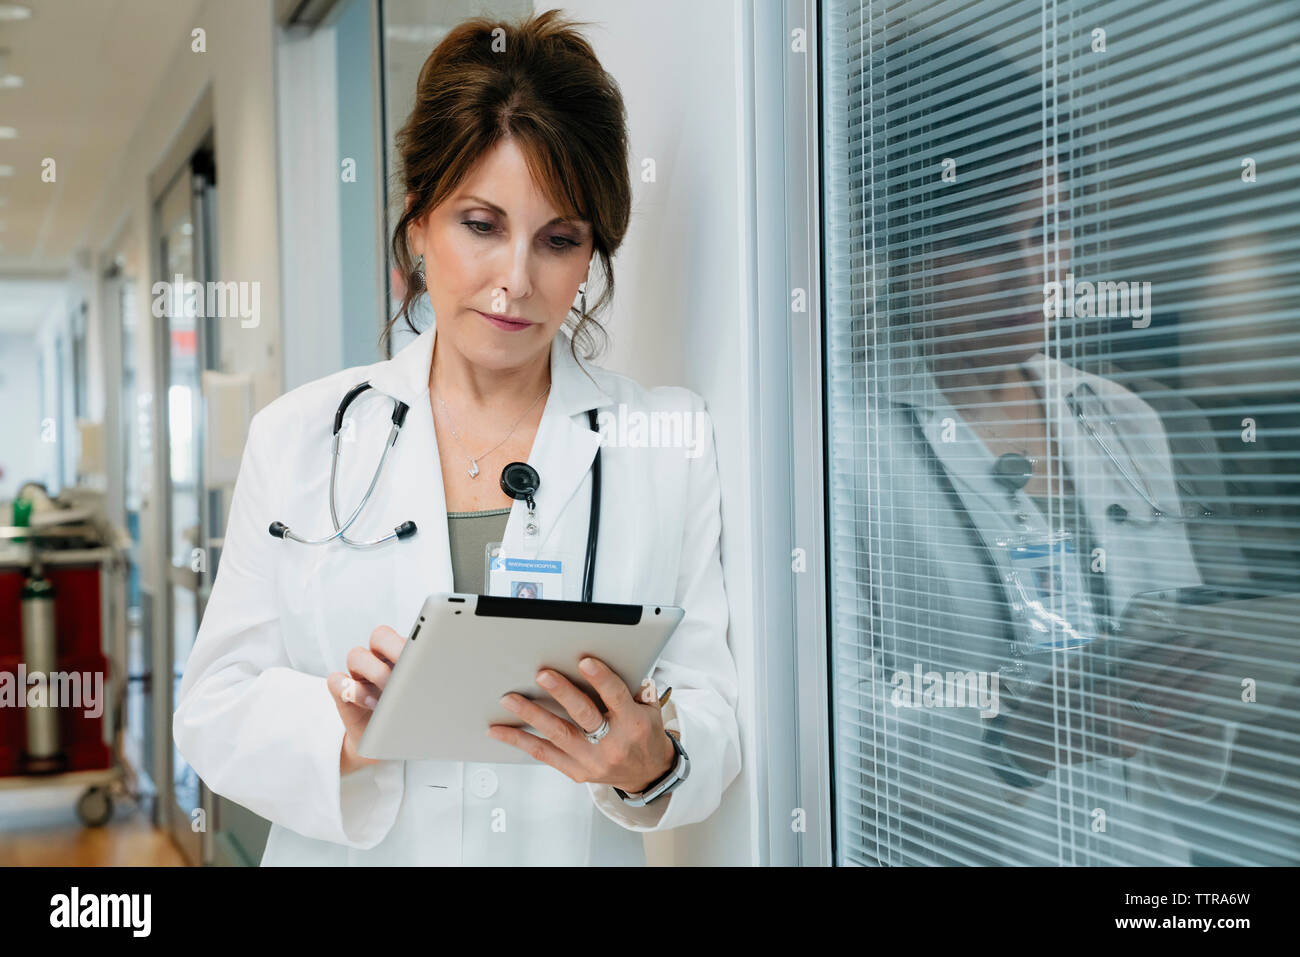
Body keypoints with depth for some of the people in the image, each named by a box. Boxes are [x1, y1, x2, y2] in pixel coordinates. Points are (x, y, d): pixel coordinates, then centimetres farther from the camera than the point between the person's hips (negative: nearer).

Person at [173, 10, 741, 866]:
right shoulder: (300, 436, 4)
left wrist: (651, 762, -20)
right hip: (343, 849, 1)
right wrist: (340, 738, -17)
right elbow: (216, 711, 2)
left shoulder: (674, 443, 3)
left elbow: (715, 723, 0)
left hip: (575, 850, -1)